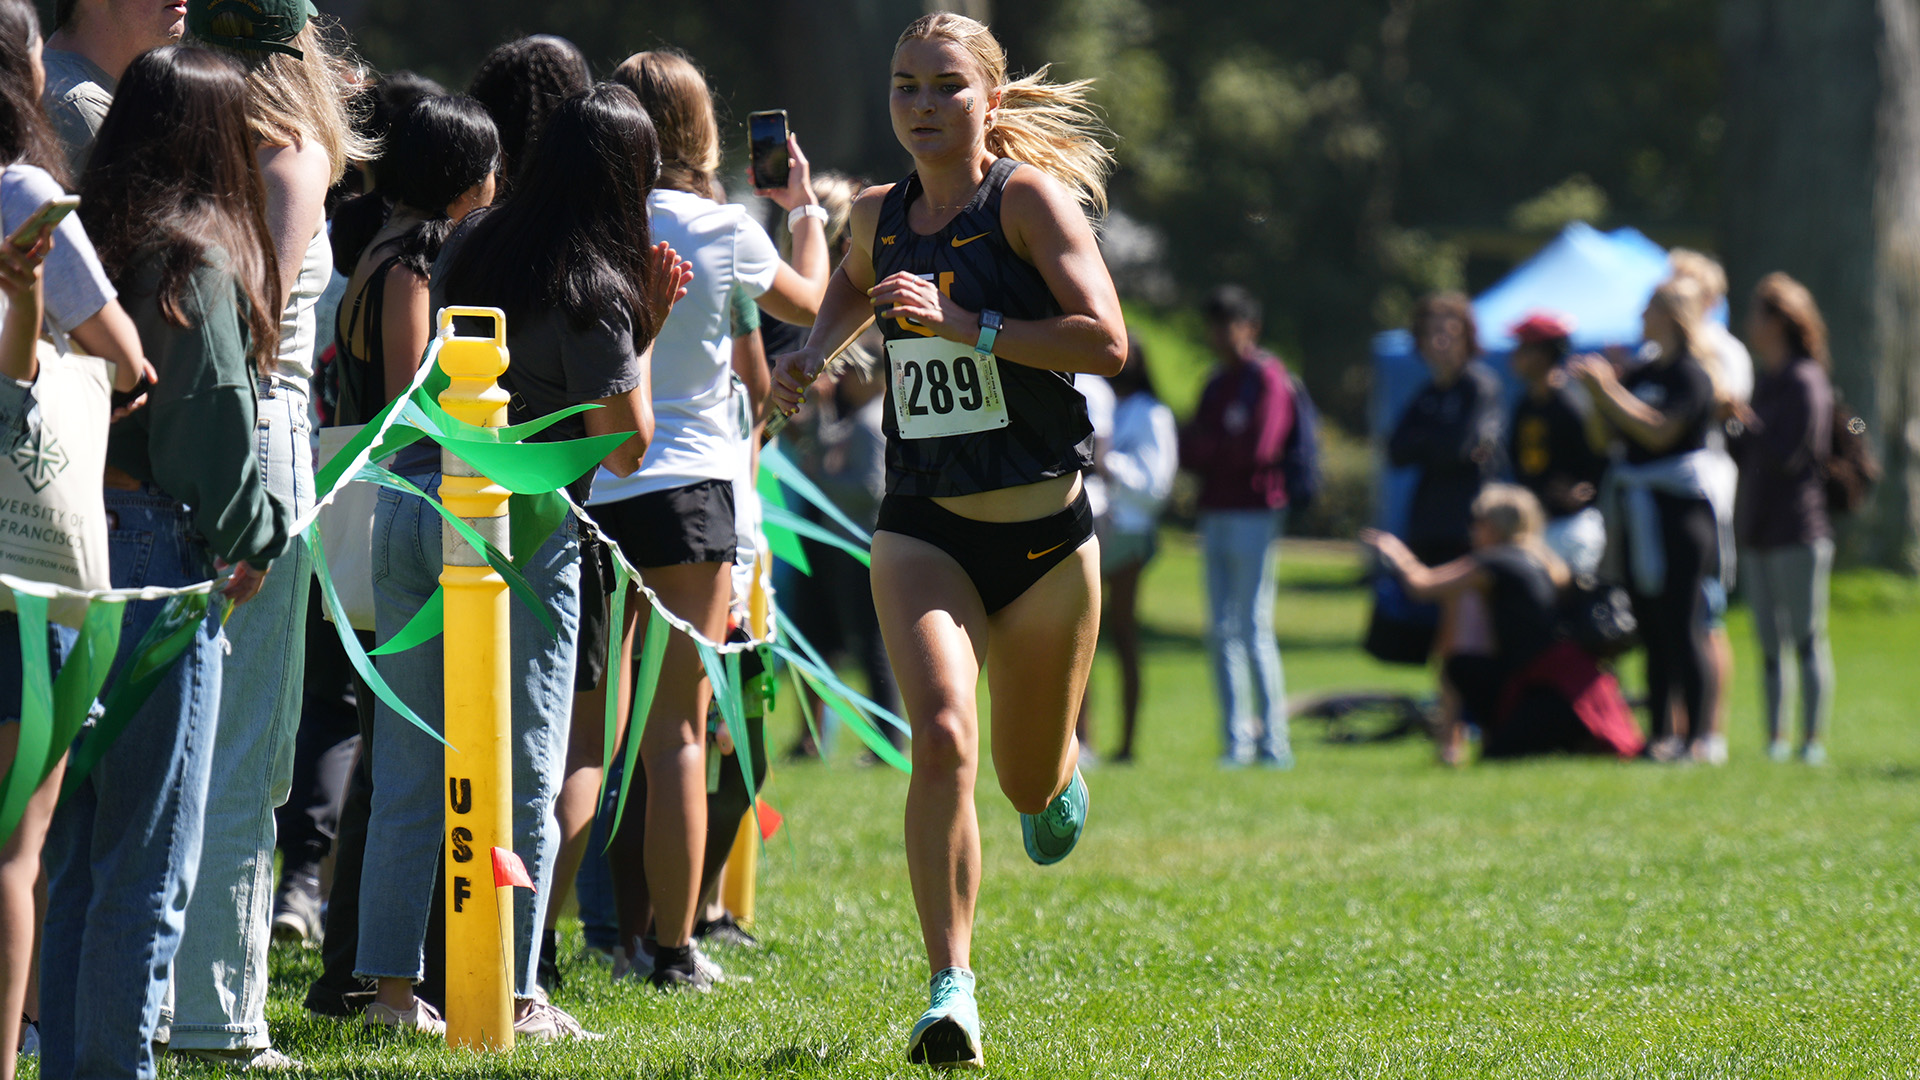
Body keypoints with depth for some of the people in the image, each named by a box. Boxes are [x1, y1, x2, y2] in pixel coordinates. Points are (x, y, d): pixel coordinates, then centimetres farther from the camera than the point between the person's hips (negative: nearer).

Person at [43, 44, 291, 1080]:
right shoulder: (199, 261, -12)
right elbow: (217, 437, -12)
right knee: (150, 849, -1)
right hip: (161, 557, -7)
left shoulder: (85, 237, 6)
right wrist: (258, 537, 6)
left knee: (72, 842, 13)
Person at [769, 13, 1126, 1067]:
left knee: (1030, 783, 14)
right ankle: (951, 987, -20)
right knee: (941, 740, -22)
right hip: (923, 531, 2)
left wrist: (963, 324, -25)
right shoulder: (880, 214, 5)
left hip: (1044, 532, -2)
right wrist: (813, 351, 12)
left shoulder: (1030, 196, -9)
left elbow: (1106, 341, -19)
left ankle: (1061, 772, 53)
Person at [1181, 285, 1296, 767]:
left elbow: (1258, 447, -15)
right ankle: (1236, 740, 7)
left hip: (1254, 514, -8)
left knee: (1254, 629, -9)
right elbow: (1190, 452, 15)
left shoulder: (1268, 378, -5)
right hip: (1214, 514, 8)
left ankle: (1274, 742, -7)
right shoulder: (1217, 383, 20)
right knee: (1221, 631, 4)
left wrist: (1203, 446, -3)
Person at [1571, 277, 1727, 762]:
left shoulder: (1691, 375, -9)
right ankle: (1661, 735, 13)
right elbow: (1605, 430, 19)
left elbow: (1658, 430, -21)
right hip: (1637, 516, 9)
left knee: (1683, 631, -8)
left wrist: (1608, 389, -18)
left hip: (1677, 514, -9)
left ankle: (1698, 737, -7)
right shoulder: (1644, 372, 16)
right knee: (1654, 634, 9)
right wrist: (1598, 388, 3)